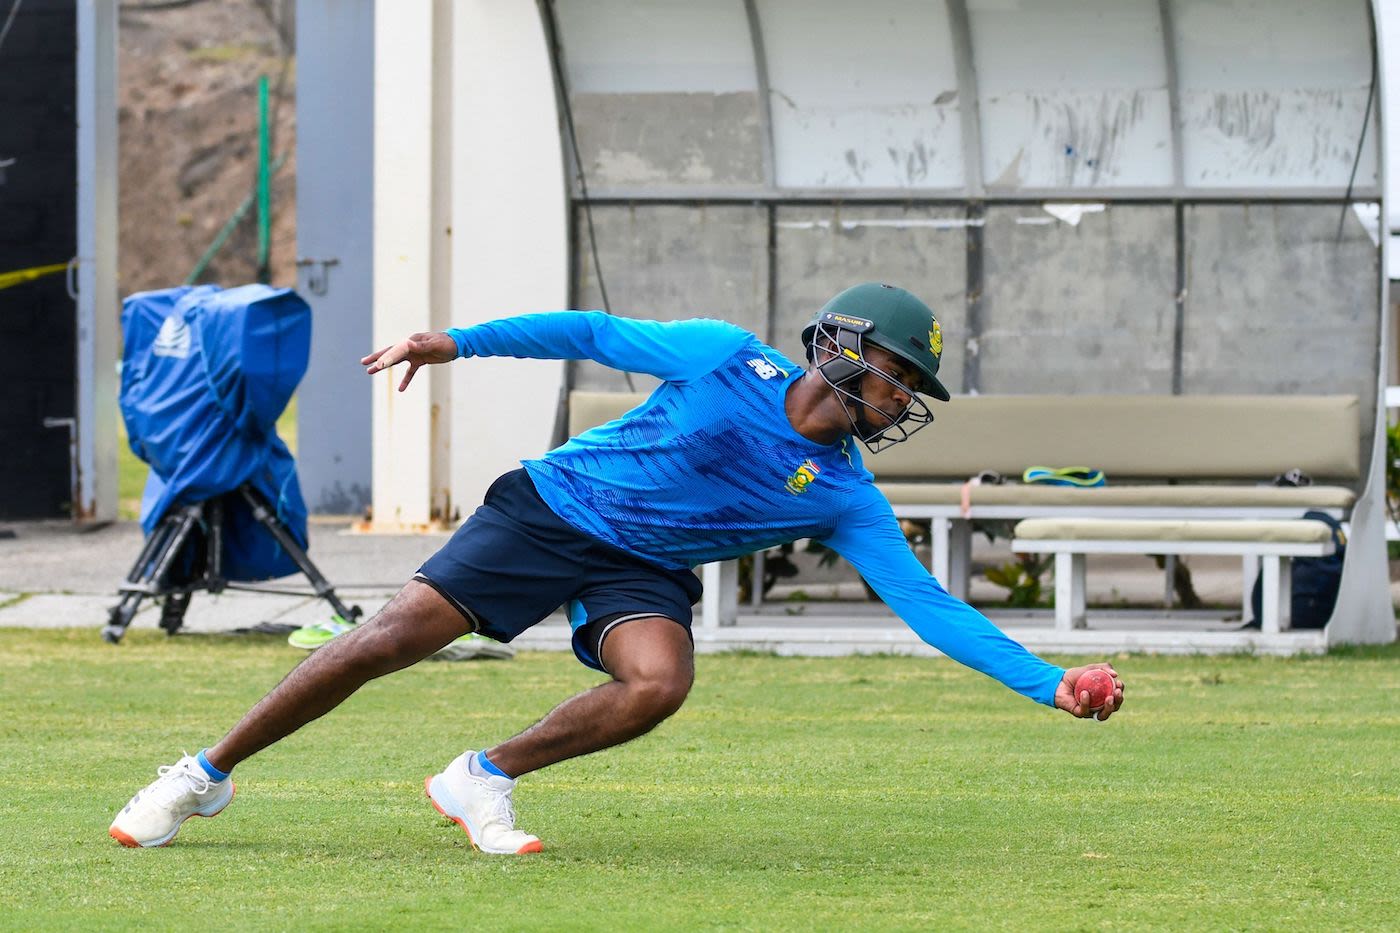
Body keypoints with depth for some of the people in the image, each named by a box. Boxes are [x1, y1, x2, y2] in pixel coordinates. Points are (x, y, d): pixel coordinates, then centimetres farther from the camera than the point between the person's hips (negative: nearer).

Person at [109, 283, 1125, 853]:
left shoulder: (847, 501, -6)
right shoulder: (727, 358, -13)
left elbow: (928, 605, -9)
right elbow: (595, 335, -5)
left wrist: (1052, 683, -18)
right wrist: (460, 342, -10)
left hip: (645, 569, 3)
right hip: (557, 507, -3)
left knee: (658, 684, -29)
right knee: (394, 636, -15)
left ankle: (483, 779, -7)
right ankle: (208, 773, 0)